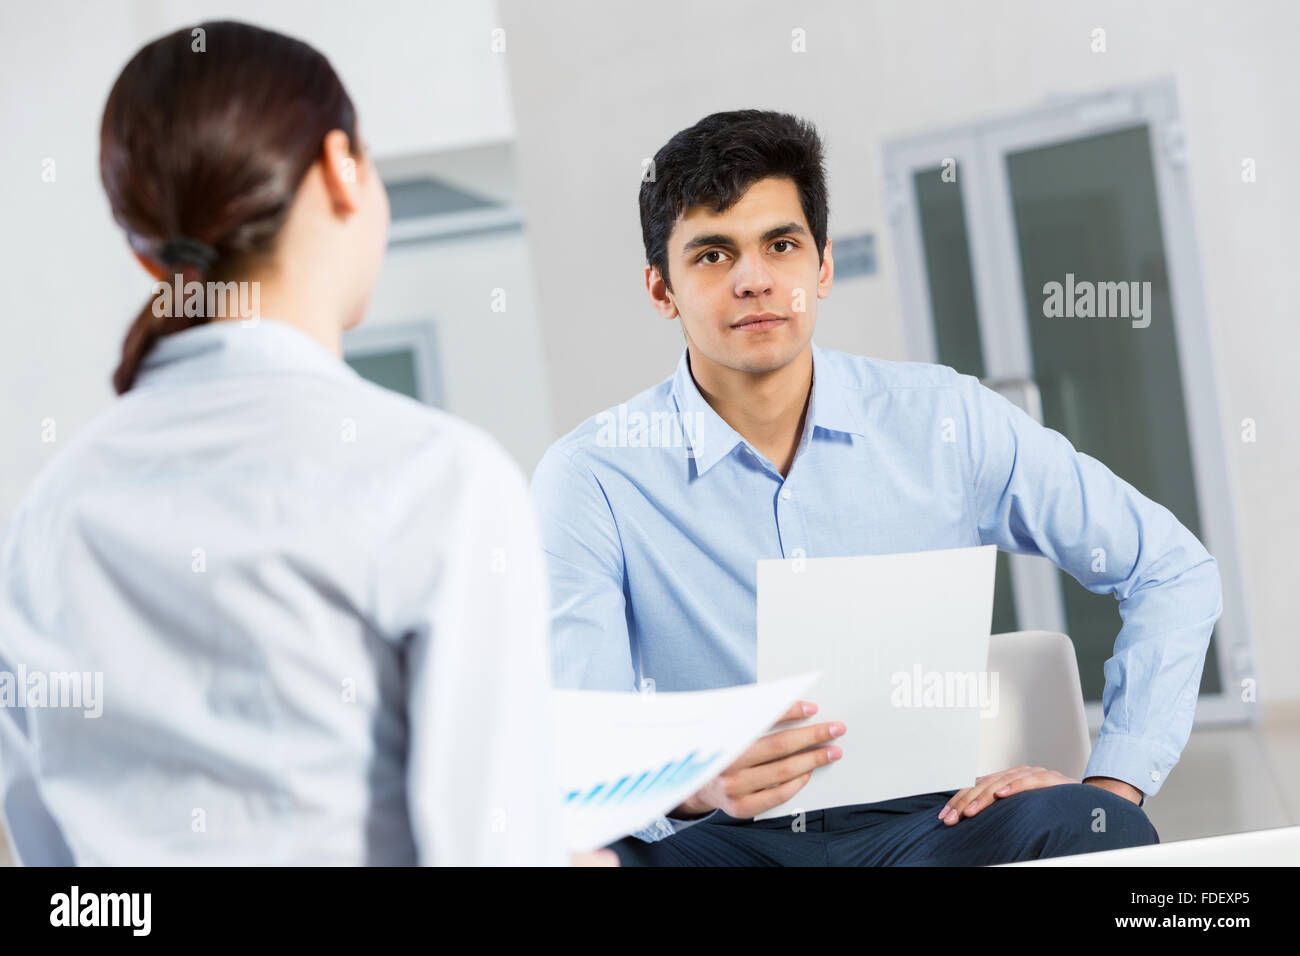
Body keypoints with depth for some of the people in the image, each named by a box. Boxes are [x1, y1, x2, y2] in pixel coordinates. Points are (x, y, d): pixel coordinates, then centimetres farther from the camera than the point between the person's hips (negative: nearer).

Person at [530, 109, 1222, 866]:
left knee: (1091, 830, -31)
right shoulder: (593, 479, -2)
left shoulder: (944, 423, 4)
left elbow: (1176, 571, 10)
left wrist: (1112, 787, -3)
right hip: (721, 835, -1)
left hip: (925, 822, 2)